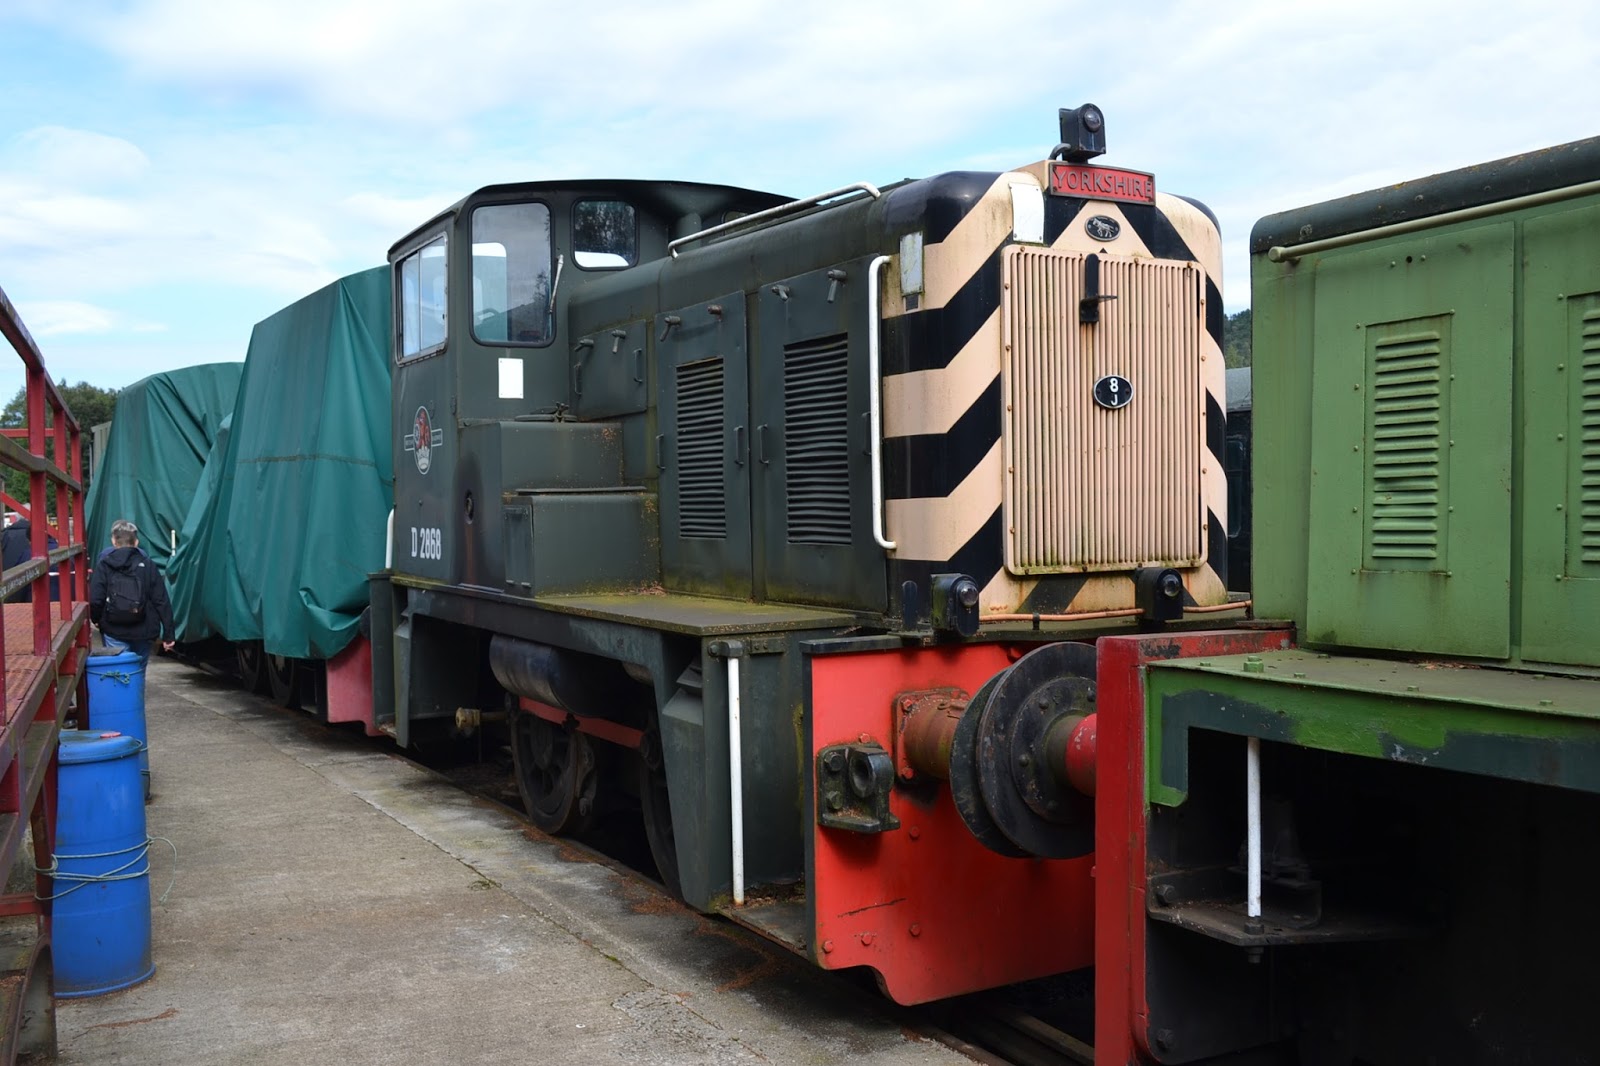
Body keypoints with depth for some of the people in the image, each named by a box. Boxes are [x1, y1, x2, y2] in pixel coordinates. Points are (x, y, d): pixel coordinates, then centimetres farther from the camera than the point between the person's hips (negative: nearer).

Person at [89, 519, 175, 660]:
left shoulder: (104, 566, -1)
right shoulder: (147, 565, 2)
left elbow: (95, 601, -8)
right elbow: (162, 602, -1)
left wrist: (97, 620, 14)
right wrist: (169, 634, 3)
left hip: (115, 633, -1)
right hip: (143, 632, 1)